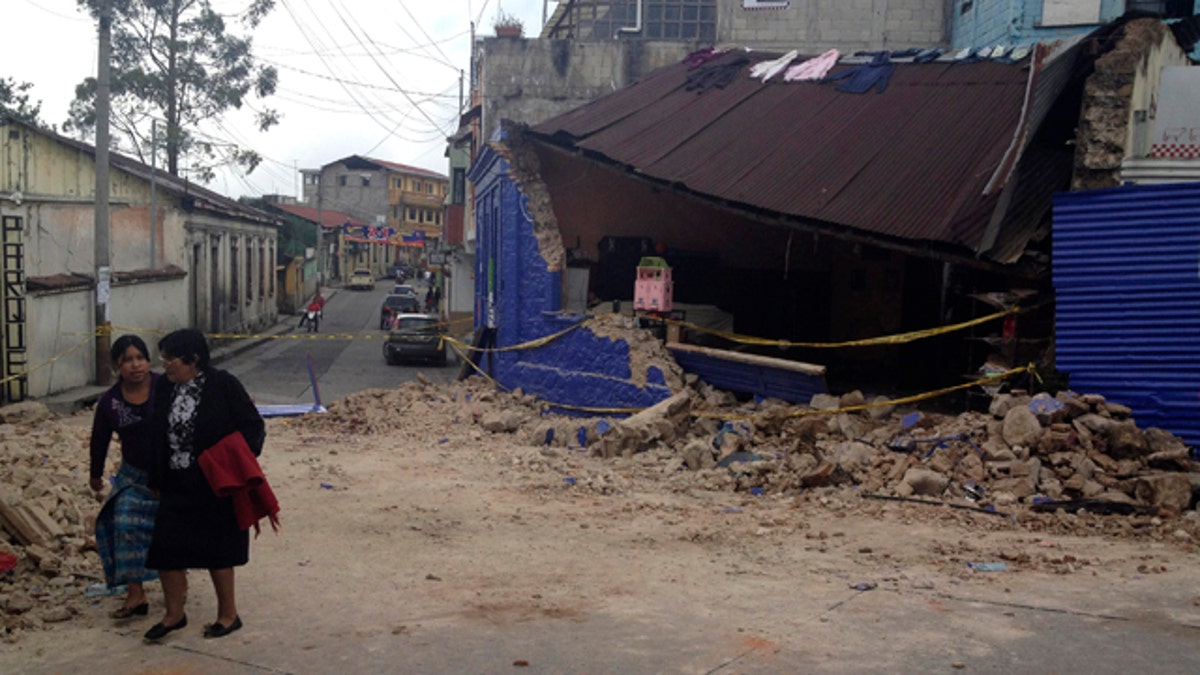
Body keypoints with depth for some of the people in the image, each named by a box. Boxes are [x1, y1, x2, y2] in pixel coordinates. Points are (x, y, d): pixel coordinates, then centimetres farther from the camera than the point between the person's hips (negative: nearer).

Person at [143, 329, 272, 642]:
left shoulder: (223, 386, -12)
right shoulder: (165, 391, 4)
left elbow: (253, 427, -9)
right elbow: (159, 439, 11)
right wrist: (156, 481, 10)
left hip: (215, 487, -5)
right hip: (176, 487, 5)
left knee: (216, 551, 7)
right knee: (165, 550, 6)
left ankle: (228, 615, 24)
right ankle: (174, 614, 25)